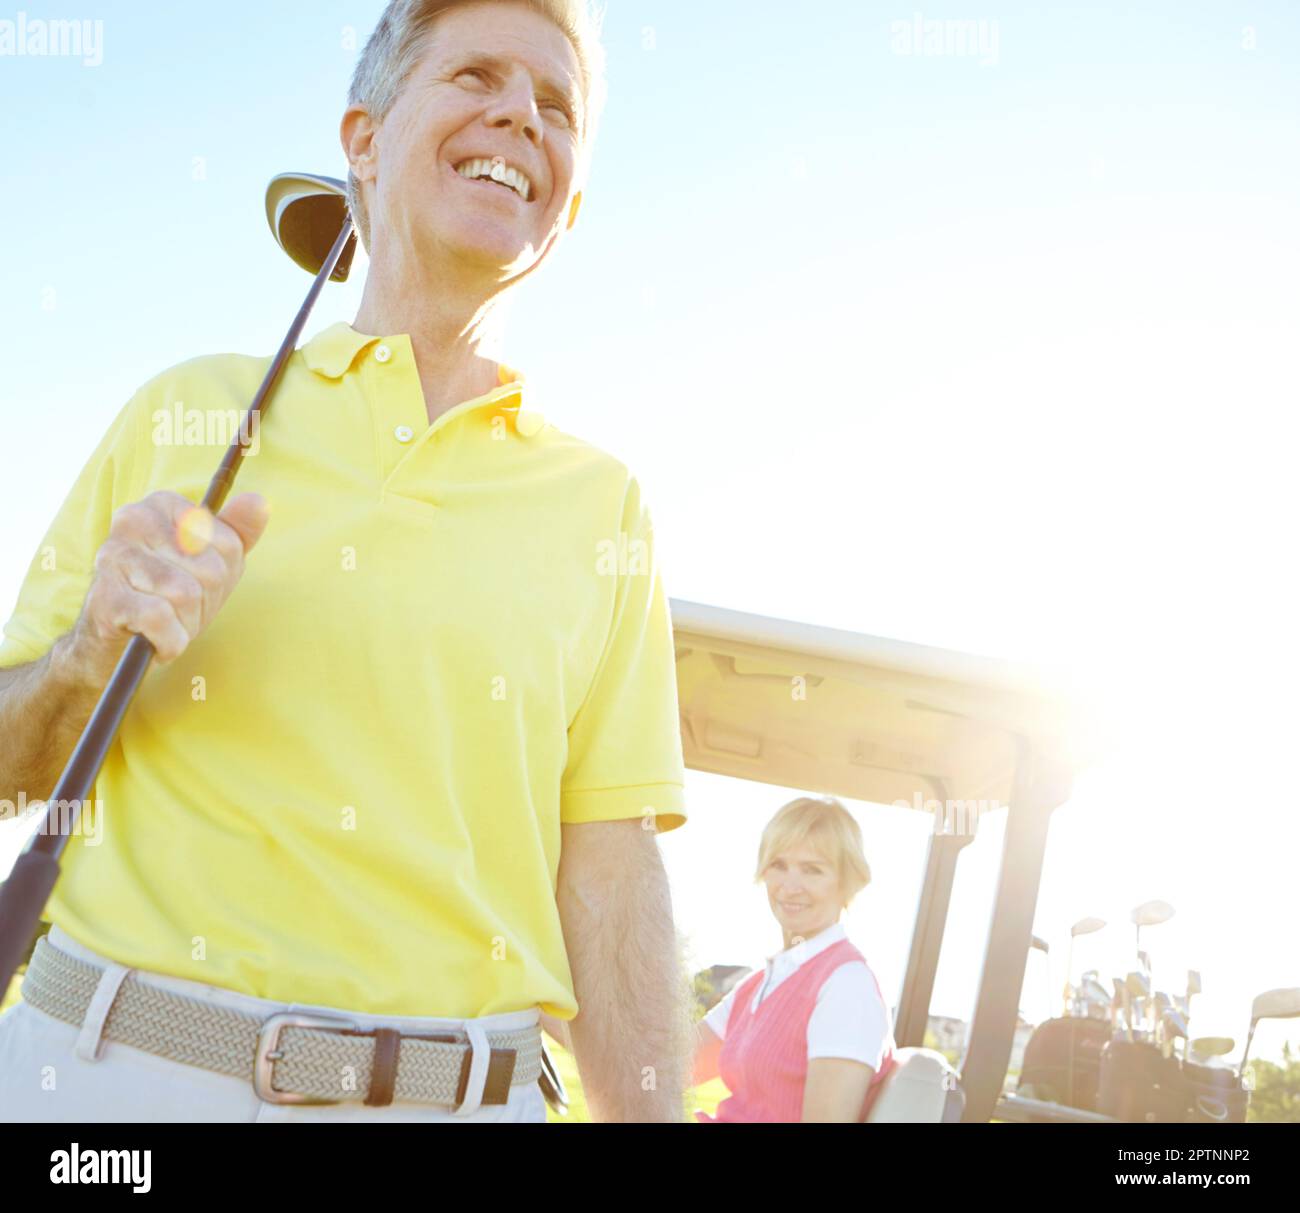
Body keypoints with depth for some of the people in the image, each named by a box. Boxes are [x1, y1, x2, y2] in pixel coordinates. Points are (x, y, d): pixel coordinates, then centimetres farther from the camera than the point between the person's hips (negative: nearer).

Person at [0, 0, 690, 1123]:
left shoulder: (602, 504, 5)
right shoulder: (185, 407, 5)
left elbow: (614, 888, 1)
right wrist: (93, 657, -12)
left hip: (449, 1093, 0)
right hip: (108, 1067, 1)